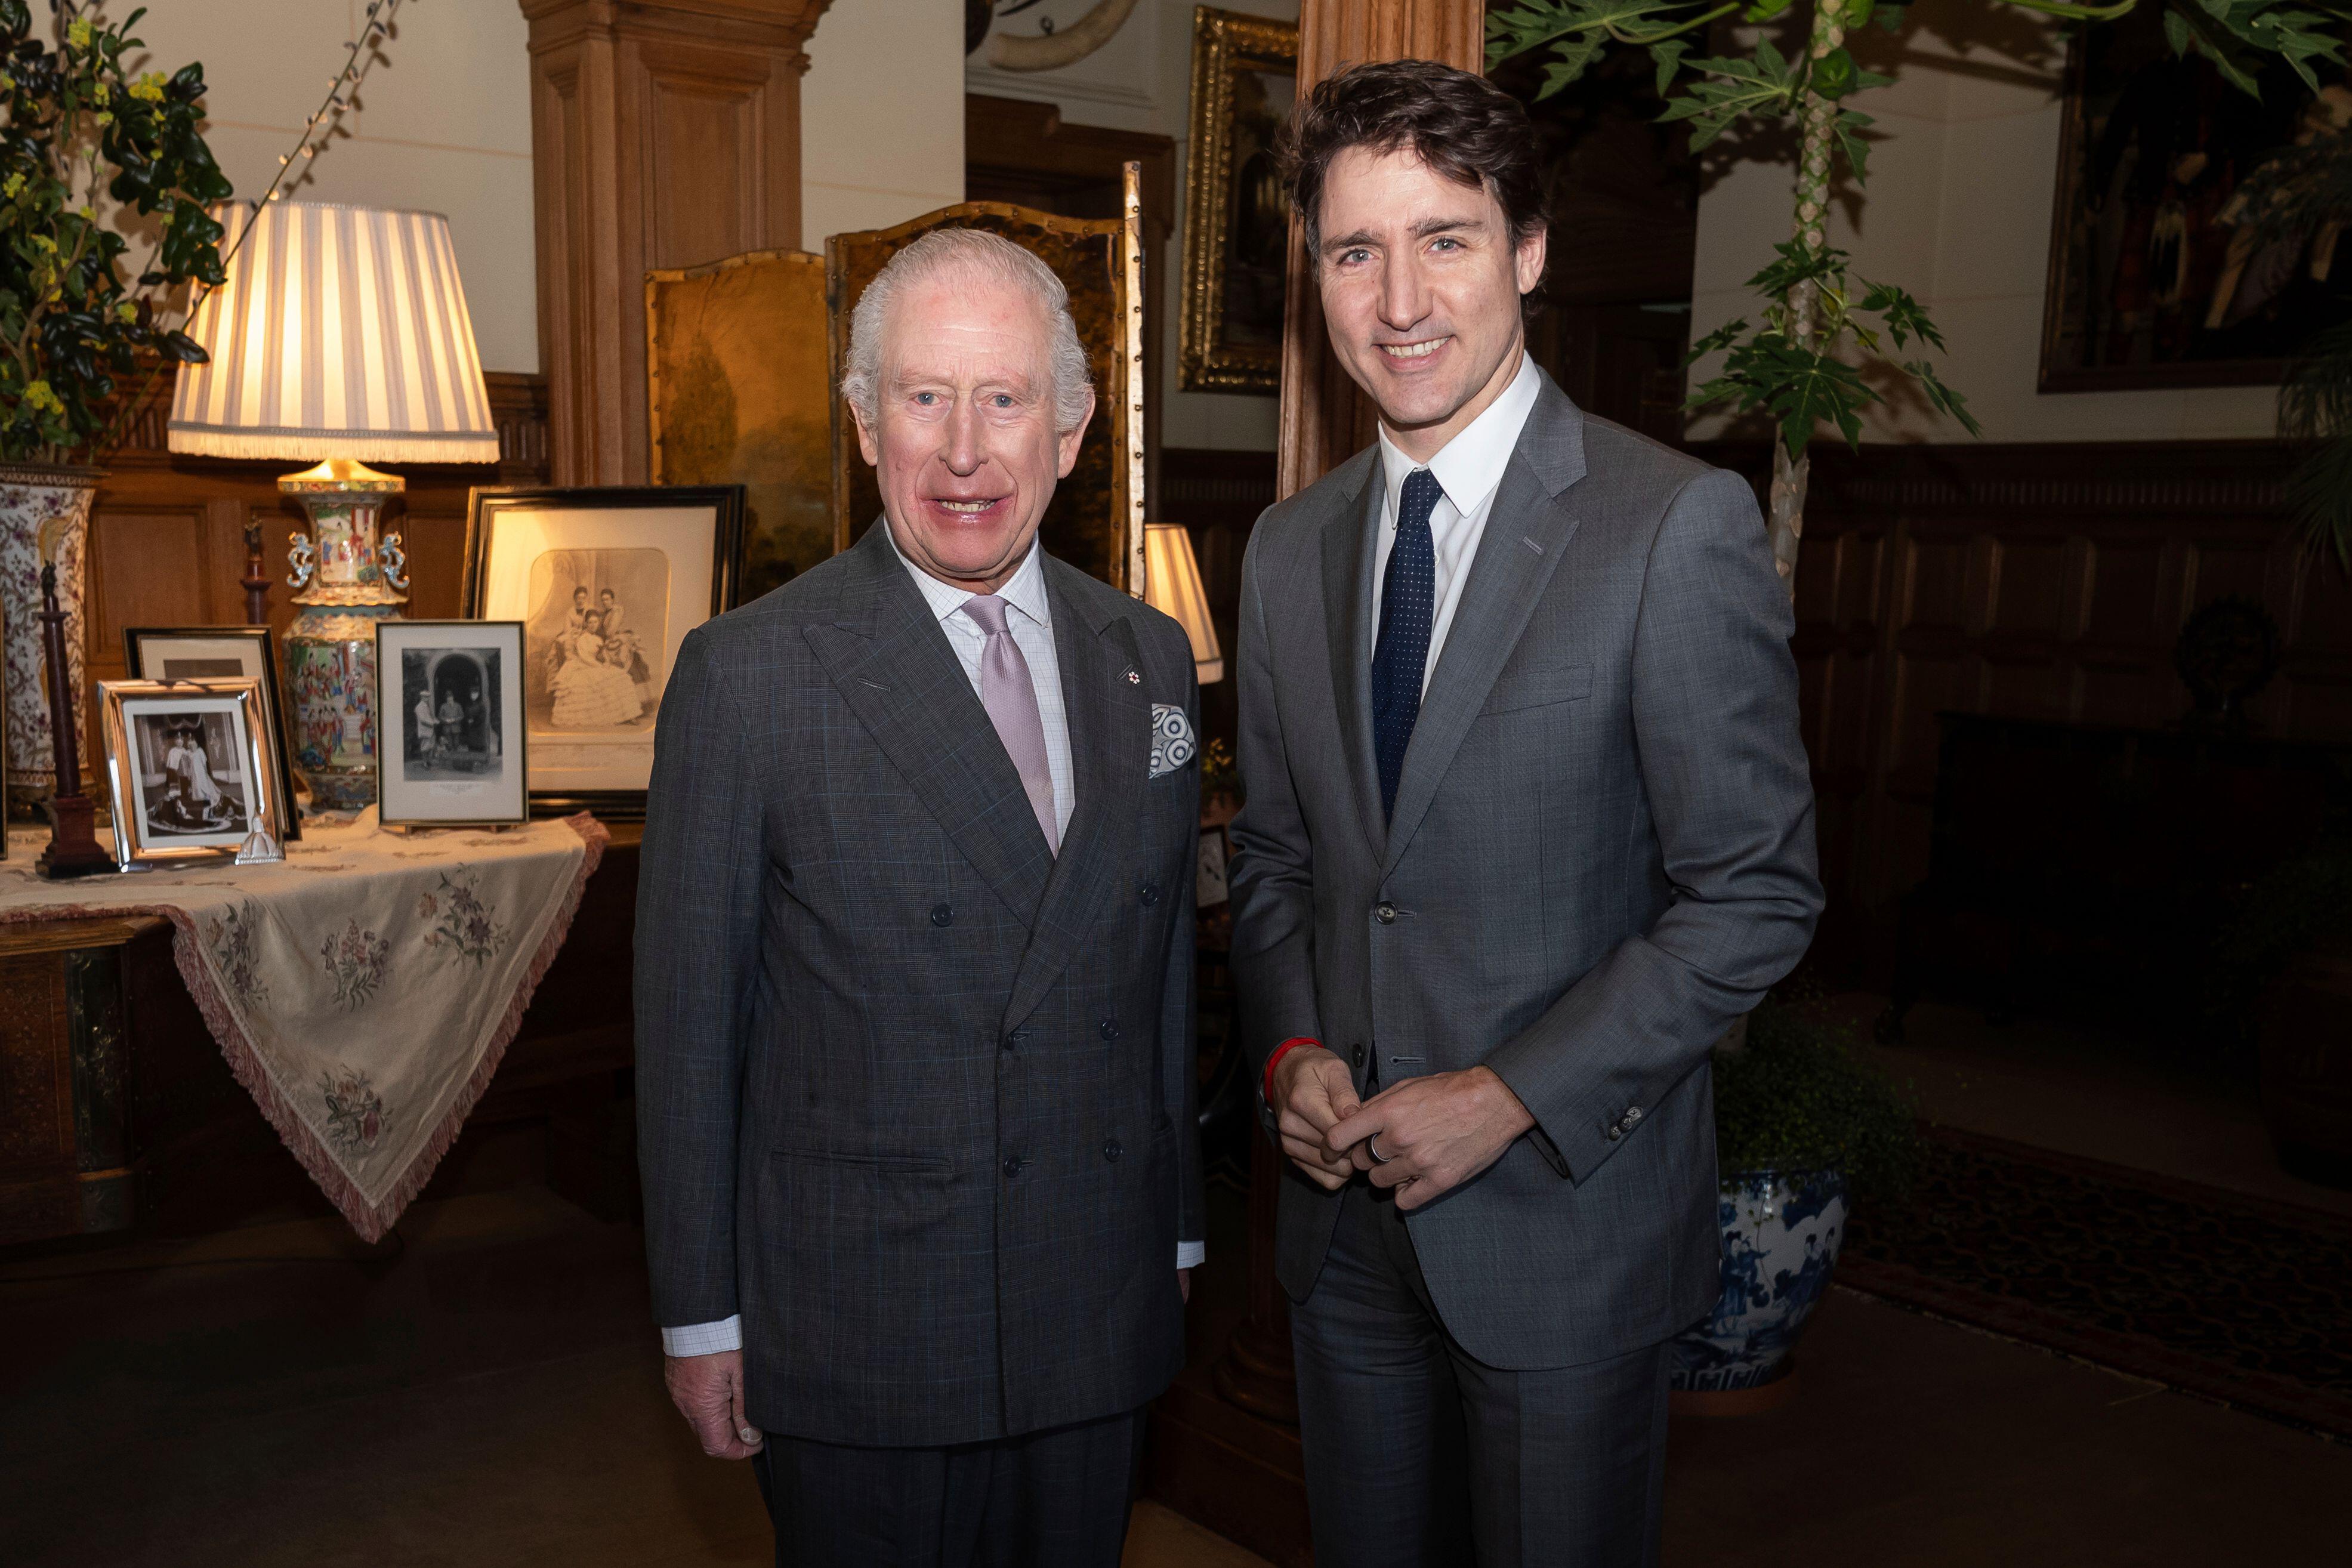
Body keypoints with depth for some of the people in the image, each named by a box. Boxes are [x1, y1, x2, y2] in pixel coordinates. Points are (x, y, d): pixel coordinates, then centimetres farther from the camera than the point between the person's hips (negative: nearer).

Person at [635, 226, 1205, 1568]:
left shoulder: (1149, 657, 3)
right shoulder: (748, 676, -11)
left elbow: (1166, 964, 9)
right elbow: (688, 1015, -7)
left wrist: (1178, 1233, 12)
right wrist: (700, 1317, -4)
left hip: (1100, 1310, 4)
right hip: (854, 1341, -4)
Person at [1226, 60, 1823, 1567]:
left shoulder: (1679, 524, -13)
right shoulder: (1292, 549, 4)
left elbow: (1758, 892, -13)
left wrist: (1514, 1099, -17)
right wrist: (1293, 1048, -5)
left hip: (1567, 1206, -4)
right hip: (1346, 1212, 5)